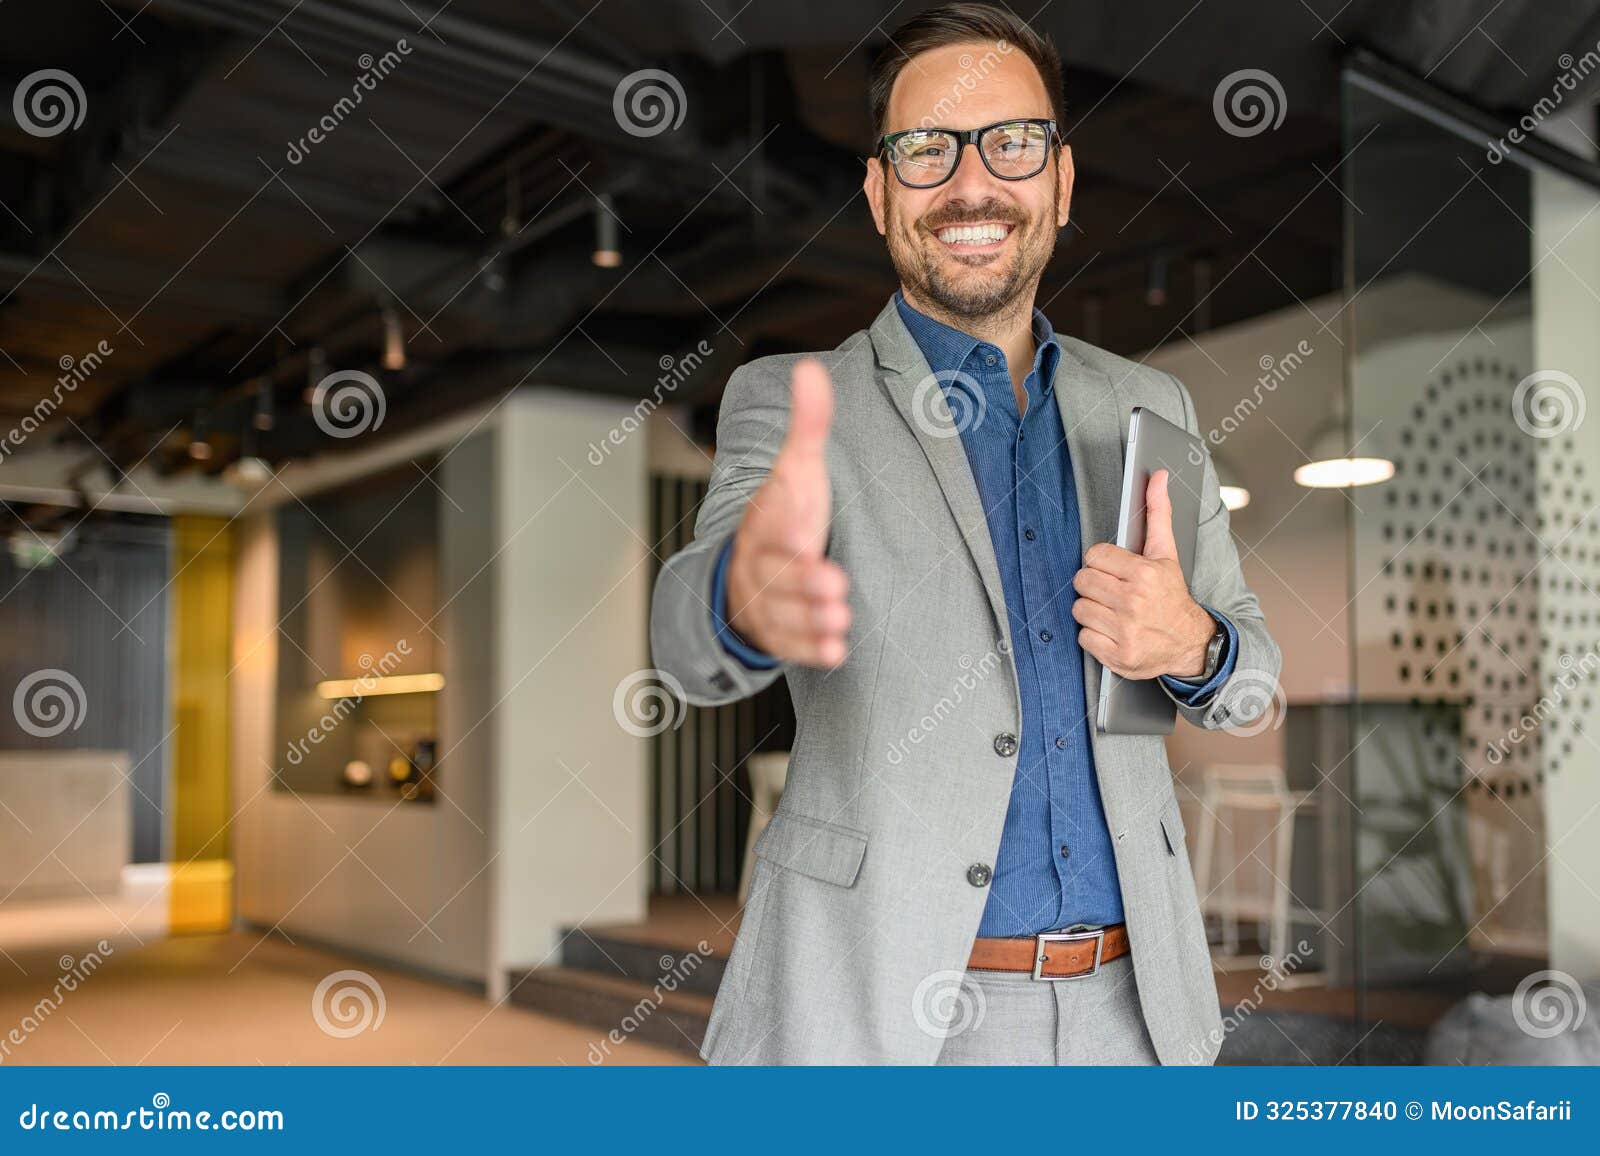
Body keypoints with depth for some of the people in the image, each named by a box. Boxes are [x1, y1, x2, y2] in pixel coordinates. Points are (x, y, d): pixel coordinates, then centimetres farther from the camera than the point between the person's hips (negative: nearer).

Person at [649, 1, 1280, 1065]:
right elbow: (692, 623, -22)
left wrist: (1193, 646, -12)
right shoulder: (791, 404, -5)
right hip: (882, 1012, -3)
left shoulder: (1150, 409, 7)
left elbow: (1250, 671, 12)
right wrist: (748, 593, -47)